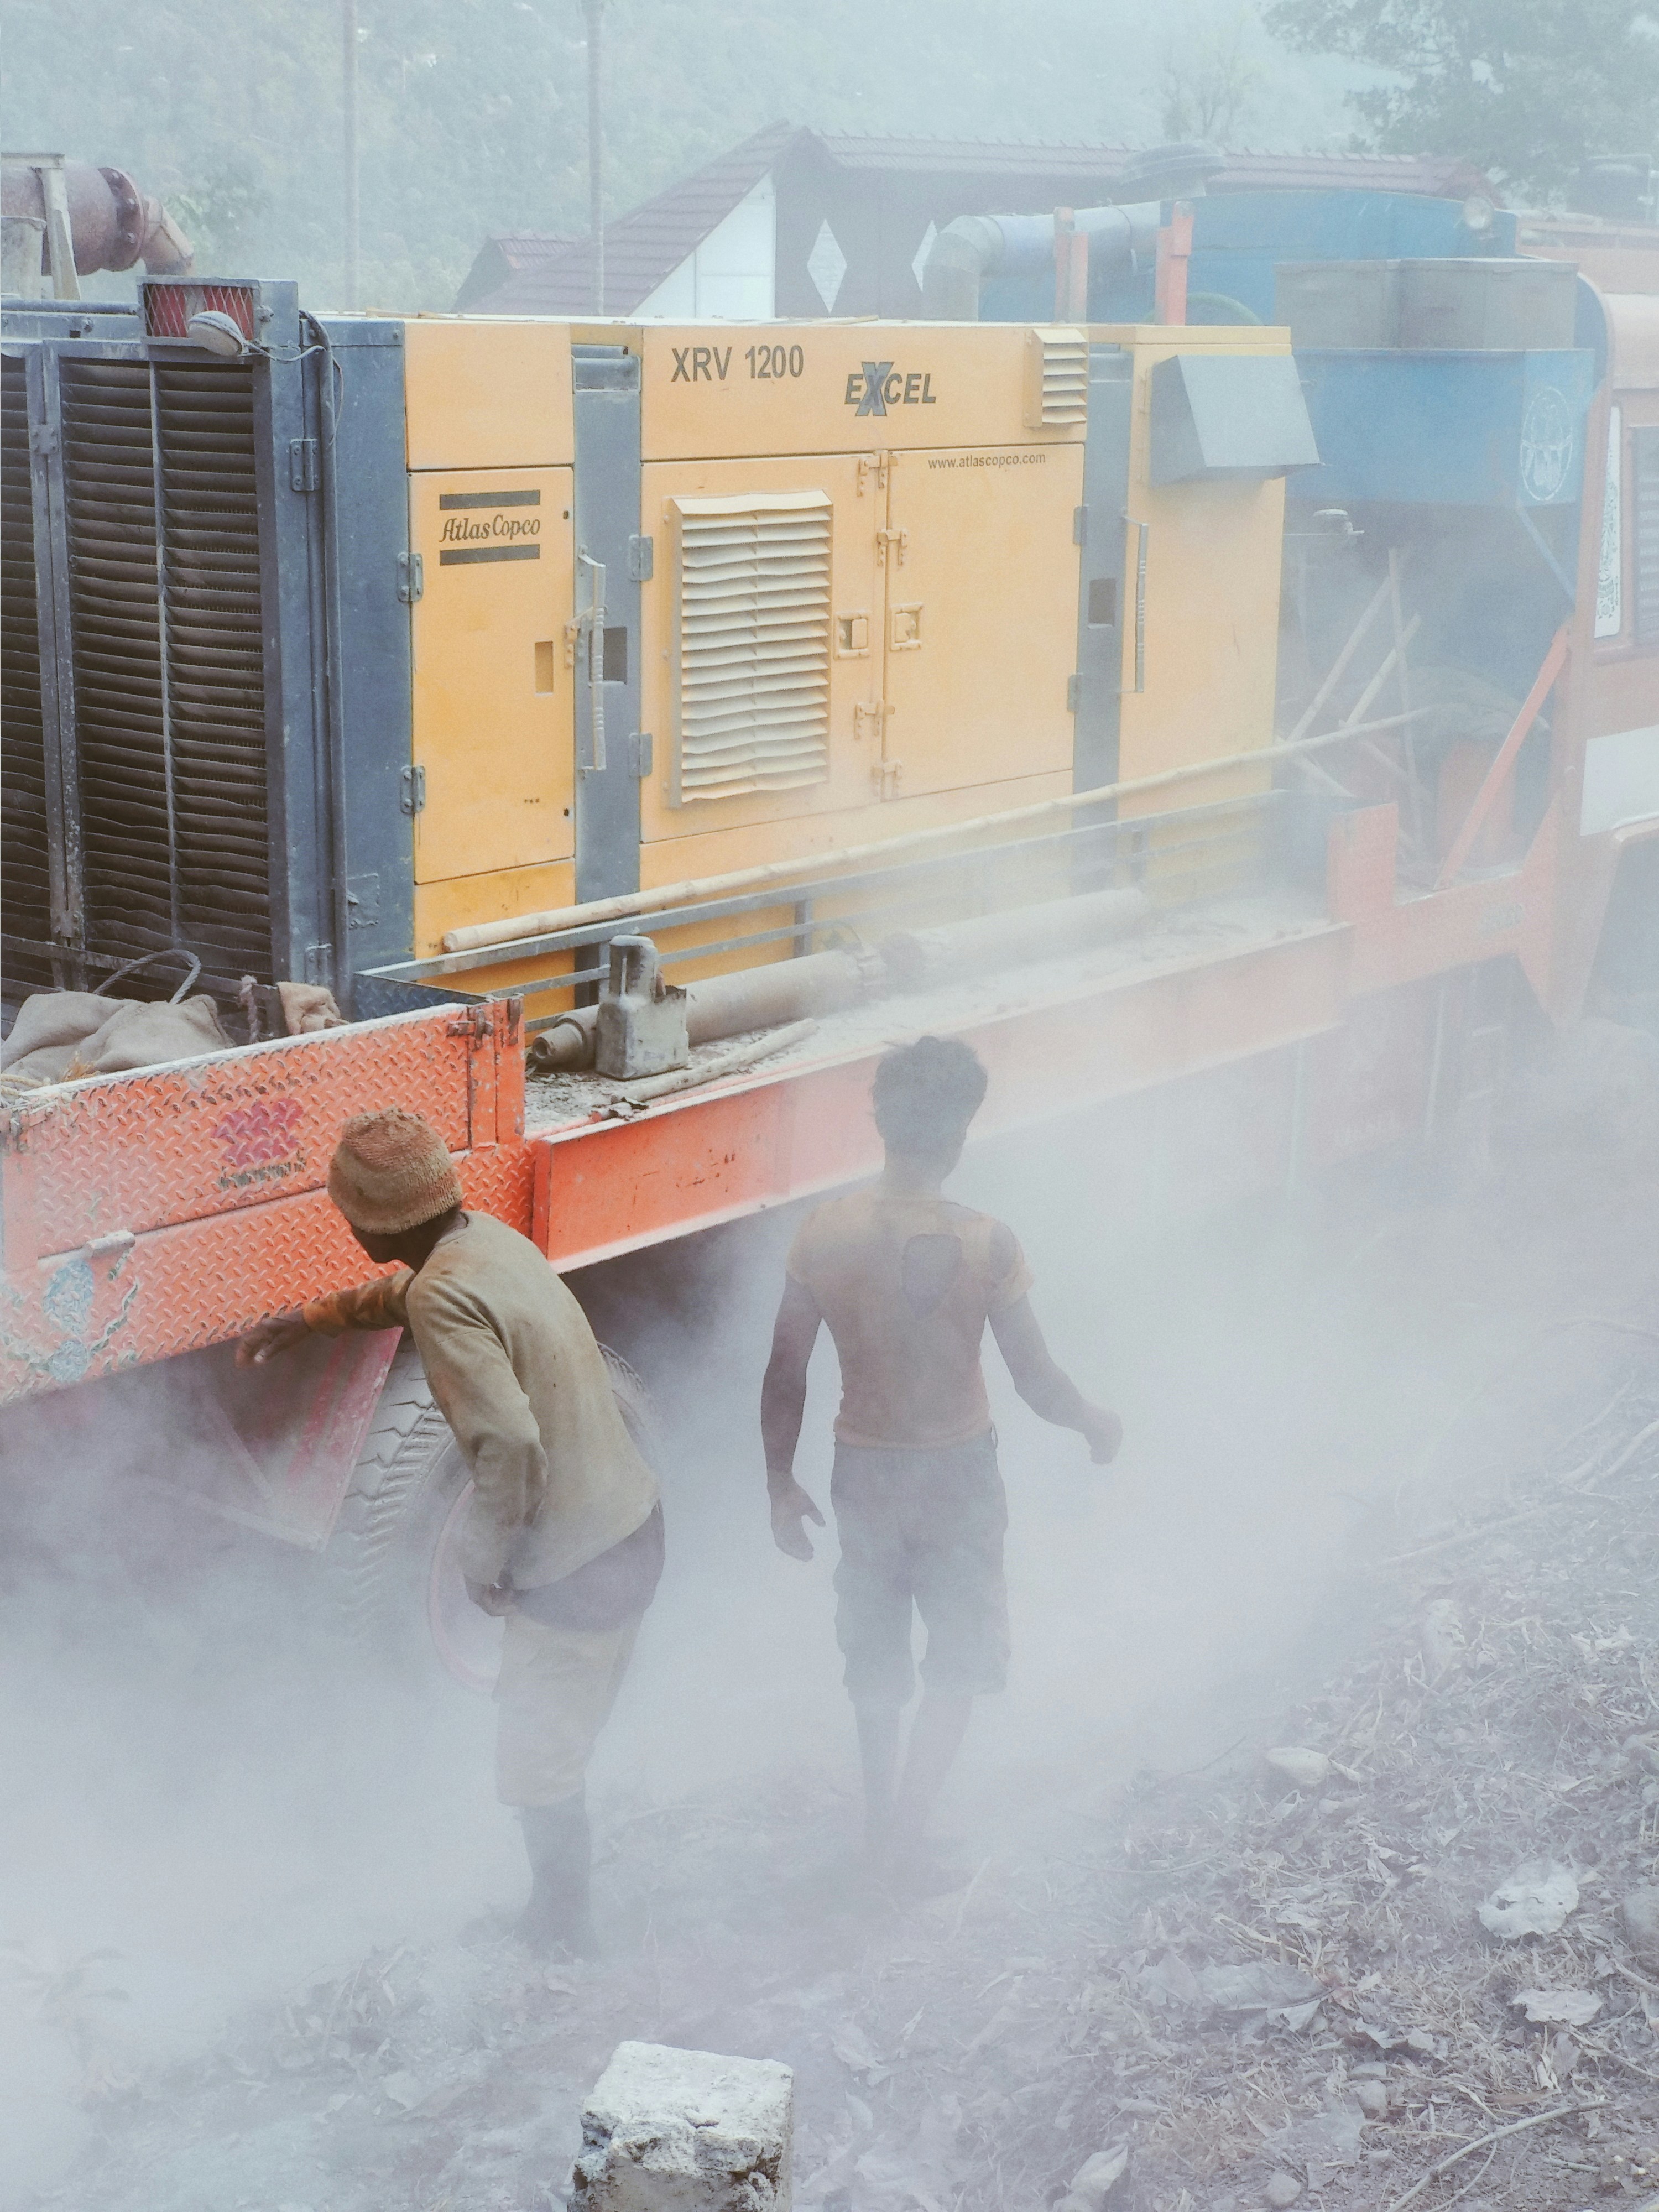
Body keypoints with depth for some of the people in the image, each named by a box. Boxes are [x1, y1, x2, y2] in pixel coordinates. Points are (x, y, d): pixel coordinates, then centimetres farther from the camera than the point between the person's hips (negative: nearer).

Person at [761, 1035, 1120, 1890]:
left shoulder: (823, 1233, -14)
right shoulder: (985, 1244, -22)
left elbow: (784, 1376, -8)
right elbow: (1036, 1384, -15)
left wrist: (781, 1483, 5)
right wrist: (1096, 1425, 5)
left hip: (862, 1468, 3)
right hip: (954, 1469, -3)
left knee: (876, 1654, 23)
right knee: (959, 1662, 15)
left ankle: (881, 1814, 37)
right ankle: (905, 1836, 8)